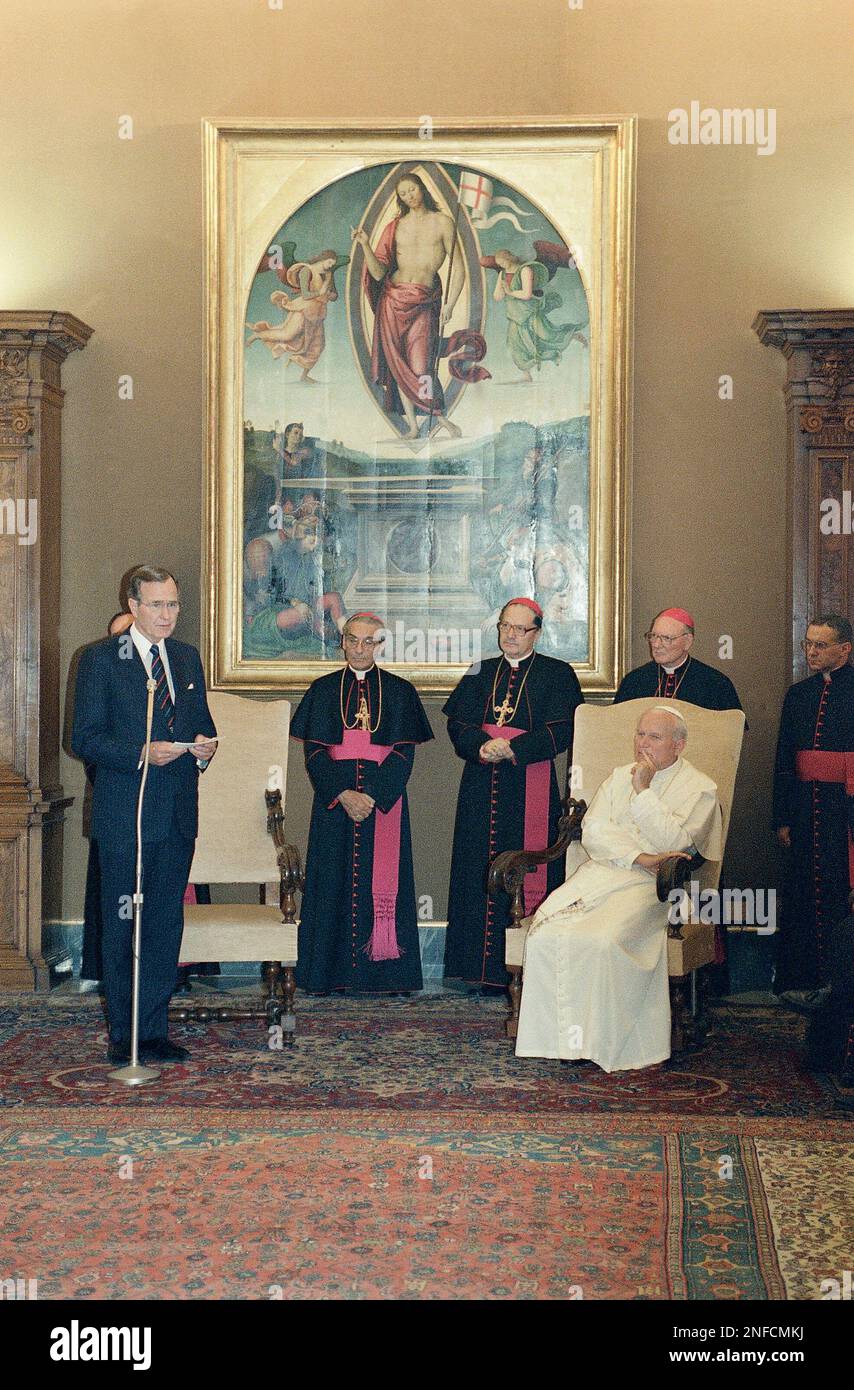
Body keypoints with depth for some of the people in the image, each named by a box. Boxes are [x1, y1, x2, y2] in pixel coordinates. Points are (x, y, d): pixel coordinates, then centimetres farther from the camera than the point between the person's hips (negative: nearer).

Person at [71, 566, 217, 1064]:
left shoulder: (188, 658, 14)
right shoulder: (101, 660, -3)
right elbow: (85, 738, -8)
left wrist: (205, 745, 0)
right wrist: (142, 753, -20)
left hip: (179, 813, 5)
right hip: (125, 814, -5)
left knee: (167, 924, 7)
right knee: (123, 925, 1)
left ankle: (154, 1030, 15)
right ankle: (123, 1033, 10)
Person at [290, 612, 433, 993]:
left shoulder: (400, 693, 5)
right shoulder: (323, 690, 7)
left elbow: (403, 755, -2)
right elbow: (314, 752, 0)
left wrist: (372, 796, -15)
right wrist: (343, 794, -14)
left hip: (384, 800, -1)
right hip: (333, 800, 1)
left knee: (382, 882, -1)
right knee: (334, 883, 1)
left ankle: (382, 971, 4)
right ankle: (333, 972, 6)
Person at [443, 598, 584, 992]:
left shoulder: (557, 675, 4)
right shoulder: (481, 674, 15)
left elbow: (561, 731, -8)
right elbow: (458, 723, 5)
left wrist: (511, 749, -18)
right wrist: (483, 746, -16)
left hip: (531, 789, -4)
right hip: (482, 787, 4)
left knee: (528, 876, -6)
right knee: (482, 876, 2)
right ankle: (488, 971, 7)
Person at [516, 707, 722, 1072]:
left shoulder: (699, 789, 6)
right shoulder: (619, 777, 21)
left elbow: (672, 843, -10)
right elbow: (592, 832, 7)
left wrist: (643, 791, -7)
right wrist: (640, 857, -9)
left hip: (651, 885, -5)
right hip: (600, 874, 5)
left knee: (604, 940, -33)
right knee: (547, 931, -23)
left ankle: (603, 1041, -22)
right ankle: (564, 1034, -18)